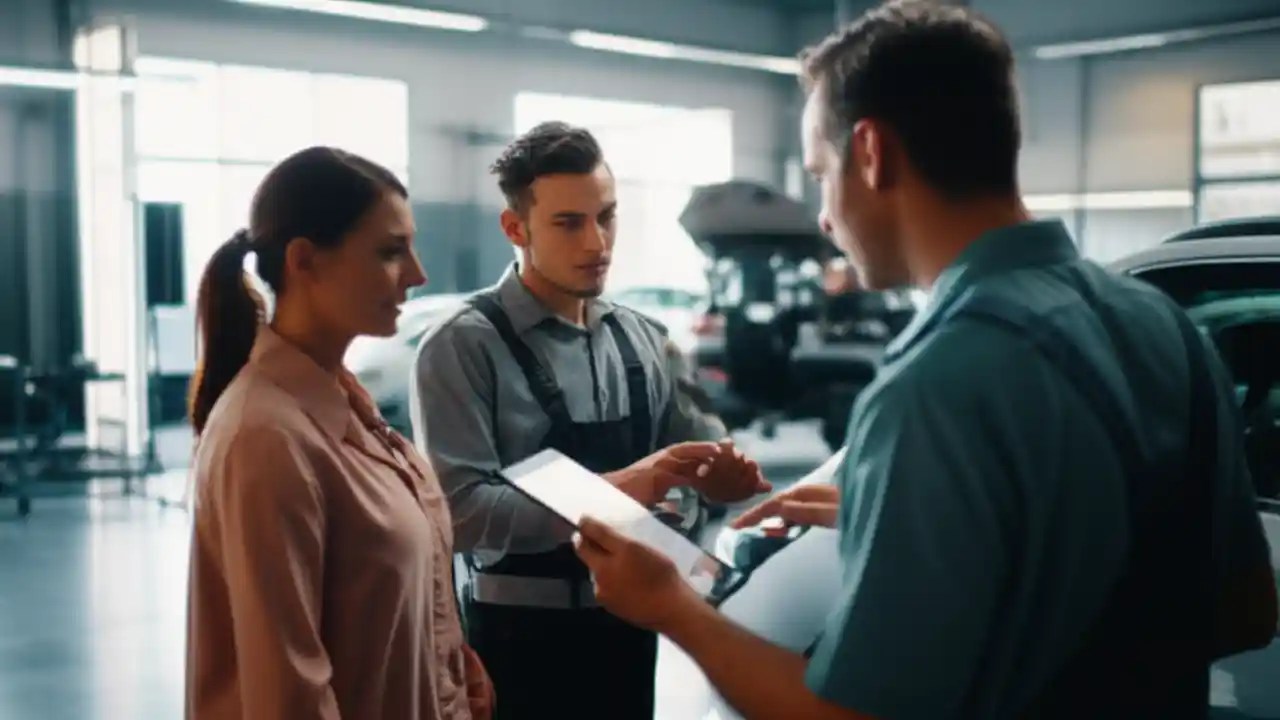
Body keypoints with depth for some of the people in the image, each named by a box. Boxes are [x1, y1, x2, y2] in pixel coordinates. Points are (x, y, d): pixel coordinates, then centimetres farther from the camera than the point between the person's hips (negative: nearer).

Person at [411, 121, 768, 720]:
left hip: (628, 629, 6)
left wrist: (715, 476, -9)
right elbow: (461, 507, -23)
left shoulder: (642, 339, 6)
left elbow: (680, 454, 13)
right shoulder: (463, 348, -14)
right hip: (522, 640, -5)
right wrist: (612, 491, -29)